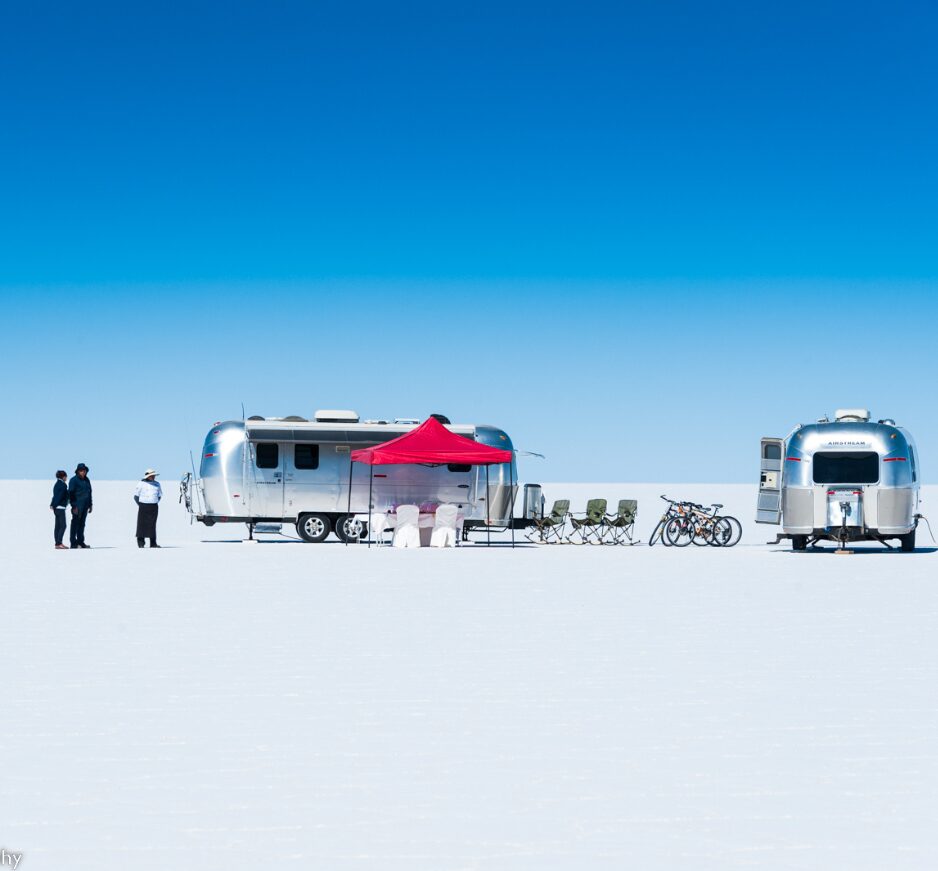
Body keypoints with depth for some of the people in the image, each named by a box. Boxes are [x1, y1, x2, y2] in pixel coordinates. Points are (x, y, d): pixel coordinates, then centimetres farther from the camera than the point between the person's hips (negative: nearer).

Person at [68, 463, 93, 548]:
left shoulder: (87, 480, 15)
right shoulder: (74, 480, -7)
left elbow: (89, 493, 23)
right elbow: (71, 494, -12)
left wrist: (90, 505, 19)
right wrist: (74, 506, -17)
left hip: (85, 506, 7)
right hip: (77, 506, -7)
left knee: (82, 524, 11)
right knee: (75, 524, -6)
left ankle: (80, 541, 16)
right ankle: (73, 543, -5)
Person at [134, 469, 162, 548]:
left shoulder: (157, 484, 10)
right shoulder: (141, 484, -2)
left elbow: (159, 495, 22)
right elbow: (136, 495, 3)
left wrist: (155, 503, 11)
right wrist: (140, 505, 0)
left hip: (154, 507, 3)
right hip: (143, 507, -3)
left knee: (152, 524, 1)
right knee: (142, 524, -3)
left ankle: (153, 543, 2)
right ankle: (140, 543, 4)